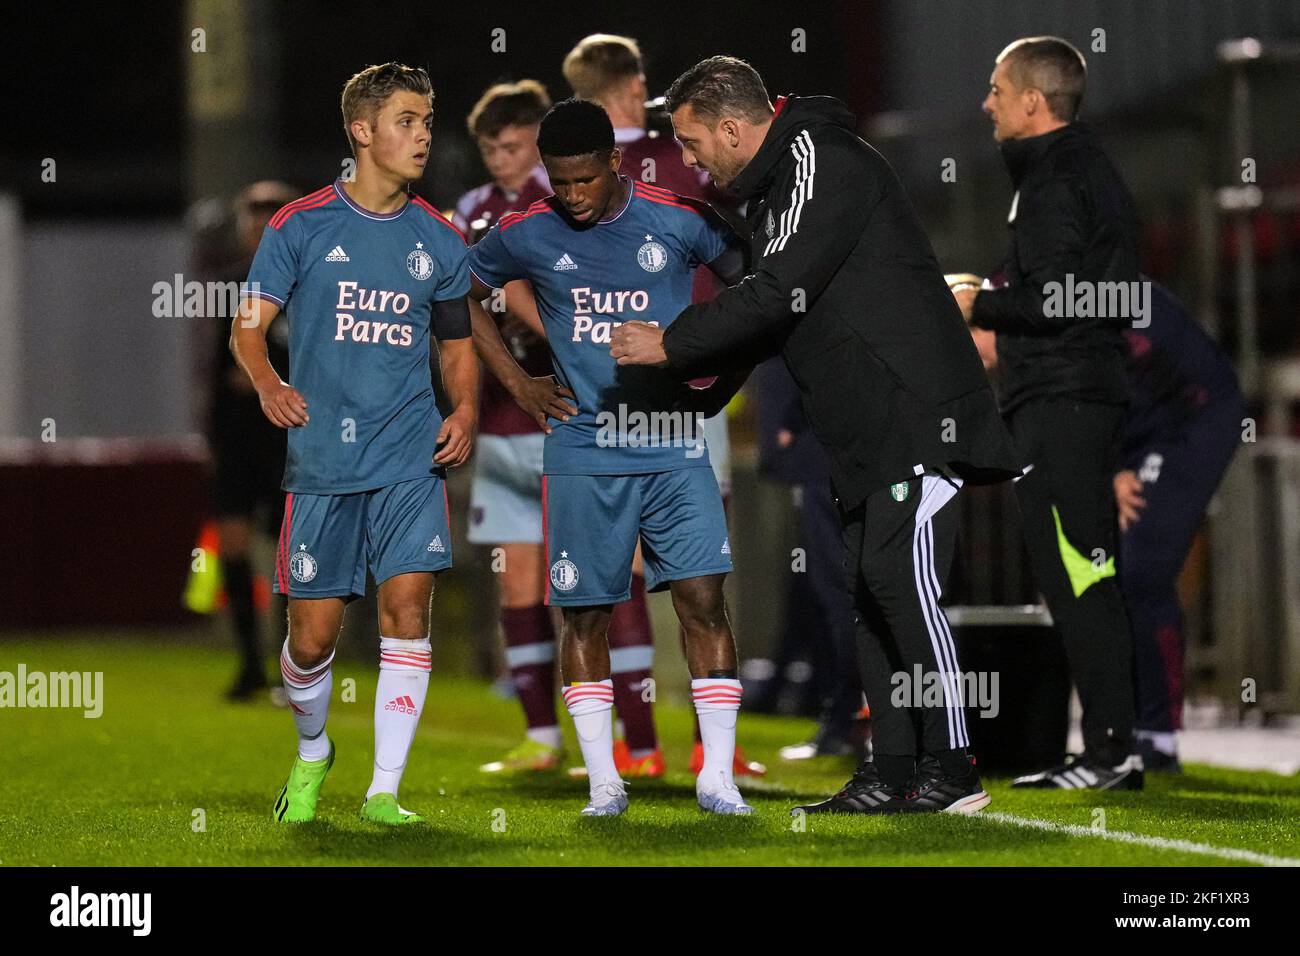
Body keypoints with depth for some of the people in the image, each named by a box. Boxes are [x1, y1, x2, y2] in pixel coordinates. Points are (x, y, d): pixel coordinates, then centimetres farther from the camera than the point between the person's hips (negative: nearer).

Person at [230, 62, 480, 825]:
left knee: (408, 602, -13)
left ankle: (384, 790, -6)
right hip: (323, 460, -2)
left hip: (412, 455, 2)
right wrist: (268, 381, -22)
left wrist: (466, 409, 0)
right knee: (314, 633, 0)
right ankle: (312, 752, 31)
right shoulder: (301, 226, 0)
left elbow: (458, 344, 19)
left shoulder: (440, 242, 8)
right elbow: (249, 324, -1)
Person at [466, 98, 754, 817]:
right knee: (585, 614, 2)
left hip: (674, 447, -1)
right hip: (582, 454, 1)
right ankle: (602, 779, 10)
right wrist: (517, 383, 9)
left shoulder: (680, 221, -3)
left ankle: (717, 777, -5)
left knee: (703, 596, -9)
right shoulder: (526, 237, 1)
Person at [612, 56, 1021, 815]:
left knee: (899, 577, -14)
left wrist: (672, 344, -12)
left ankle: (952, 772, -11)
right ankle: (892, 772, 11)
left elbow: (781, 295, -21)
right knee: (873, 589, 8)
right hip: (869, 426, 10)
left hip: (917, 411, -10)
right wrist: (706, 366, 9)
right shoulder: (775, 184, 17)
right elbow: (781, 310, 24)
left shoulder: (827, 166, -15)